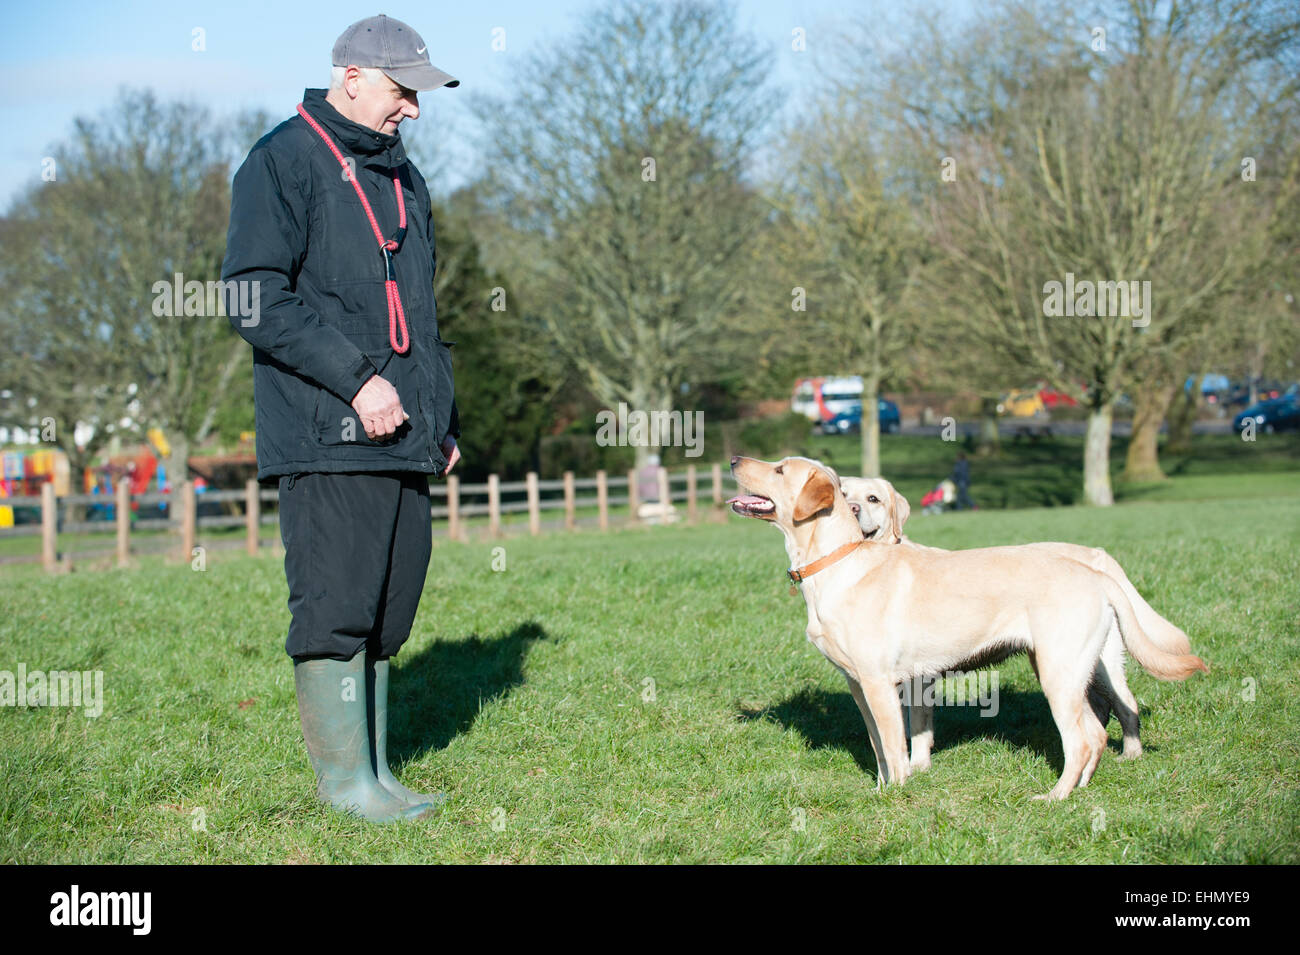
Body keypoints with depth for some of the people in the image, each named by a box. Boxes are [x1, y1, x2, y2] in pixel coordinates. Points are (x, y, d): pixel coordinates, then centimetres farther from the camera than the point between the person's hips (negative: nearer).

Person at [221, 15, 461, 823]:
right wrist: (357, 378, -17)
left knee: (389, 611, 9)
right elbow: (255, 301, -12)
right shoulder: (284, 162, -3)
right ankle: (345, 778, 3)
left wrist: (446, 416, 21)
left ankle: (373, 770, 17)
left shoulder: (402, 177, 21)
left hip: (405, 438, 8)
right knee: (336, 609, -6)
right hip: (325, 437, -7)